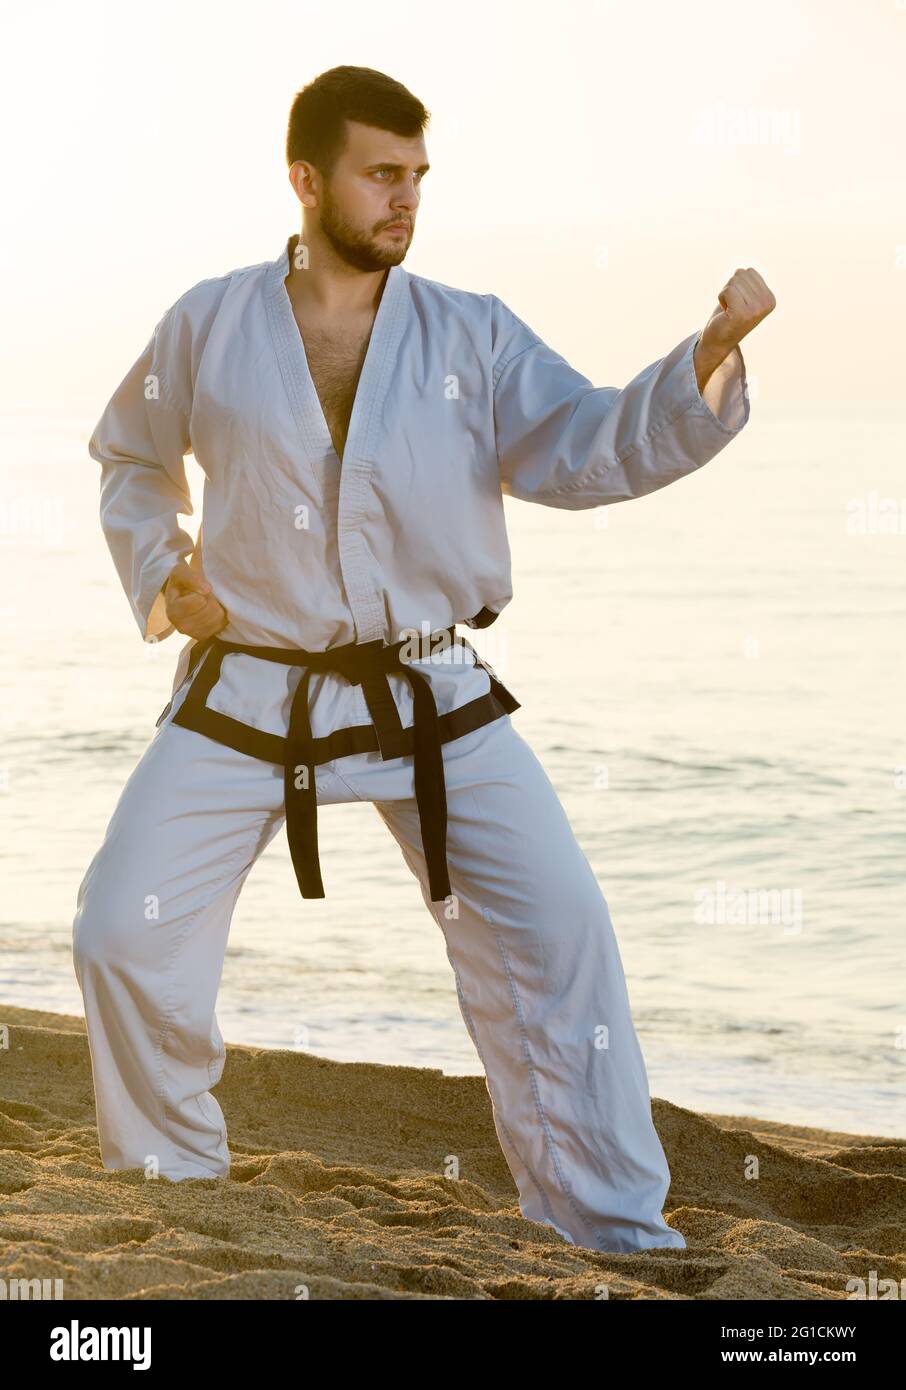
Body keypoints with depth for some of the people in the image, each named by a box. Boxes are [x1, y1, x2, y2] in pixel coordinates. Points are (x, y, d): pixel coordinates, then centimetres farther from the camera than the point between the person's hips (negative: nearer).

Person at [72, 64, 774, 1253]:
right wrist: (158, 575, 1)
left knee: (556, 929, -10)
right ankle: (168, 1182, 22)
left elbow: (593, 449, -10)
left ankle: (610, 1229, 4)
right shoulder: (210, 326, 0)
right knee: (125, 933, -4)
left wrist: (709, 358, -25)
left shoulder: (472, 337, 0)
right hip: (247, 698, 0)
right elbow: (130, 458, 17)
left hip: (434, 698, 0)